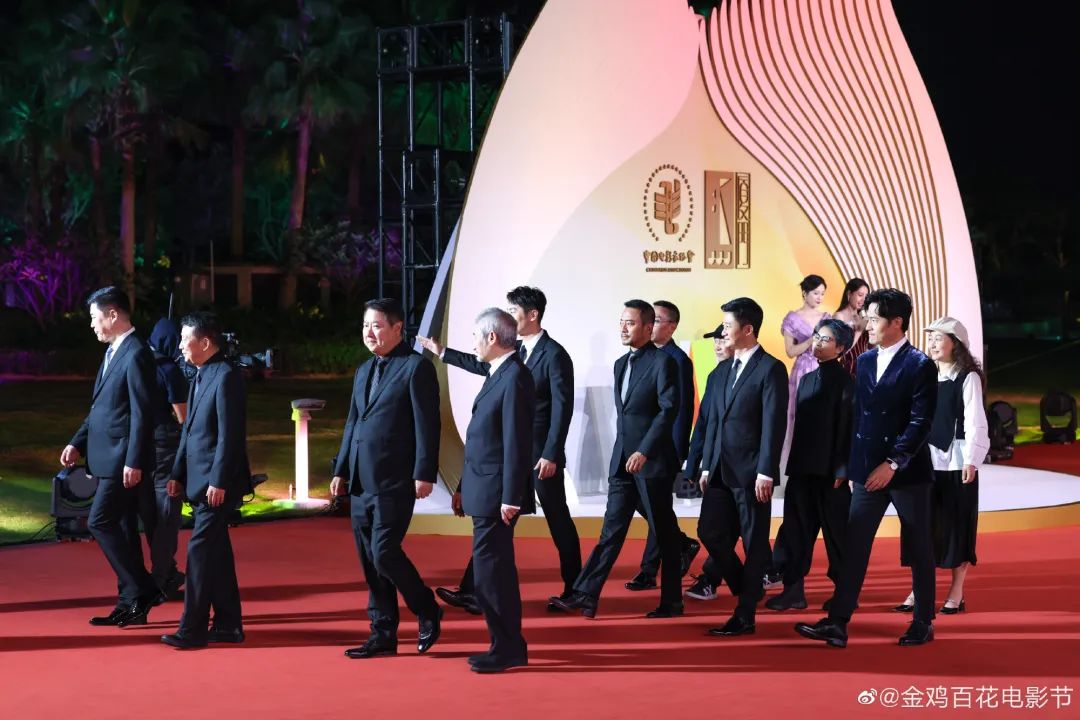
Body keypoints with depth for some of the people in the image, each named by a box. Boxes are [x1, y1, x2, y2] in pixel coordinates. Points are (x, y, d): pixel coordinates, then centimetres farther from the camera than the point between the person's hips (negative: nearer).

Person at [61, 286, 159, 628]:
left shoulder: (136, 354, -14)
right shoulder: (113, 353, 15)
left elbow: (142, 413, -18)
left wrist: (133, 461, -21)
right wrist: (77, 443, 12)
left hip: (123, 459, -10)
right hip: (108, 458, 10)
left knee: (101, 522, -11)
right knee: (120, 529, 11)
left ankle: (141, 590, -5)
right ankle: (132, 604, 16)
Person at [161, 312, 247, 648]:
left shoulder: (226, 376, -14)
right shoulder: (200, 376, 15)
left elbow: (230, 433, -18)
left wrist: (218, 481, -20)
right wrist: (178, 474, 16)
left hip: (217, 483, -9)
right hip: (200, 481, 9)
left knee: (200, 551, -9)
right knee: (216, 552, 12)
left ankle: (192, 629, -6)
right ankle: (228, 625, 18)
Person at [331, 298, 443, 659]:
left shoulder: (416, 367, -7)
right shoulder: (364, 371, 17)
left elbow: (427, 425, -11)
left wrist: (424, 474, -16)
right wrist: (341, 470, 15)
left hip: (395, 482, -8)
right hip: (361, 482, 8)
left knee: (384, 554, -12)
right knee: (370, 561, 8)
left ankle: (428, 612, 10)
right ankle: (383, 635, 15)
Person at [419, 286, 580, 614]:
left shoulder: (555, 355, -15)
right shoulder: (515, 351, 8)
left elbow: (562, 408, -17)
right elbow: (485, 366, 26)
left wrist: (551, 455, -20)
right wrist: (443, 353, 27)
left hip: (541, 454, -7)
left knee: (558, 519, 5)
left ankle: (574, 590, 19)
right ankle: (475, 591, 4)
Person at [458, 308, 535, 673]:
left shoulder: (514, 378, -17)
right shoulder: (499, 375, 13)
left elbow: (516, 443, -20)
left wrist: (510, 498, -21)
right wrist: (465, 487, 18)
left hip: (496, 493, -10)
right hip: (484, 491, 10)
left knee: (490, 569, -7)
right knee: (496, 567, 14)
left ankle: (507, 649, 0)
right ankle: (508, 645, 21)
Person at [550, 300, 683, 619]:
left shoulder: (663, 362, -10)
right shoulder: (621, 364, 15)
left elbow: (669, 409, -17)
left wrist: (644, 451, -22)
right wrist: (623, 454, 17)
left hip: (653, 461, -7)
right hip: (623, 461, 7)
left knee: (664, 532, 4)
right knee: (611, 530, 4)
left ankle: (671, 601, 13)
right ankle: (585, 595, -1)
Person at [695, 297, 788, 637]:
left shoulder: (770, 369, -8)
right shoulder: (721, 373, 15)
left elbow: (774, 424, -13)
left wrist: (765, 472, -17)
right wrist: (707, 466, 12)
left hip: (751, 472, -7)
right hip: (721, 470, 7)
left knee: (754, 543, 0)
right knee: (710, 533, 4)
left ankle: (745, 616, 5)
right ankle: (748, 589, 23)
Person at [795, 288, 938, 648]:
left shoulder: (919, 365, -9)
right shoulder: (865, 362, 10)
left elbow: (920, 422, -15)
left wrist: (892, 464, -19)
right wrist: (853, 466, 12)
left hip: (907, 471, -5)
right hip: (869, 471, 6)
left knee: (919, 549, 7)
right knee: (854, 546, -2)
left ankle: (923, 623, 18)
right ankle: (837, 623, -5)